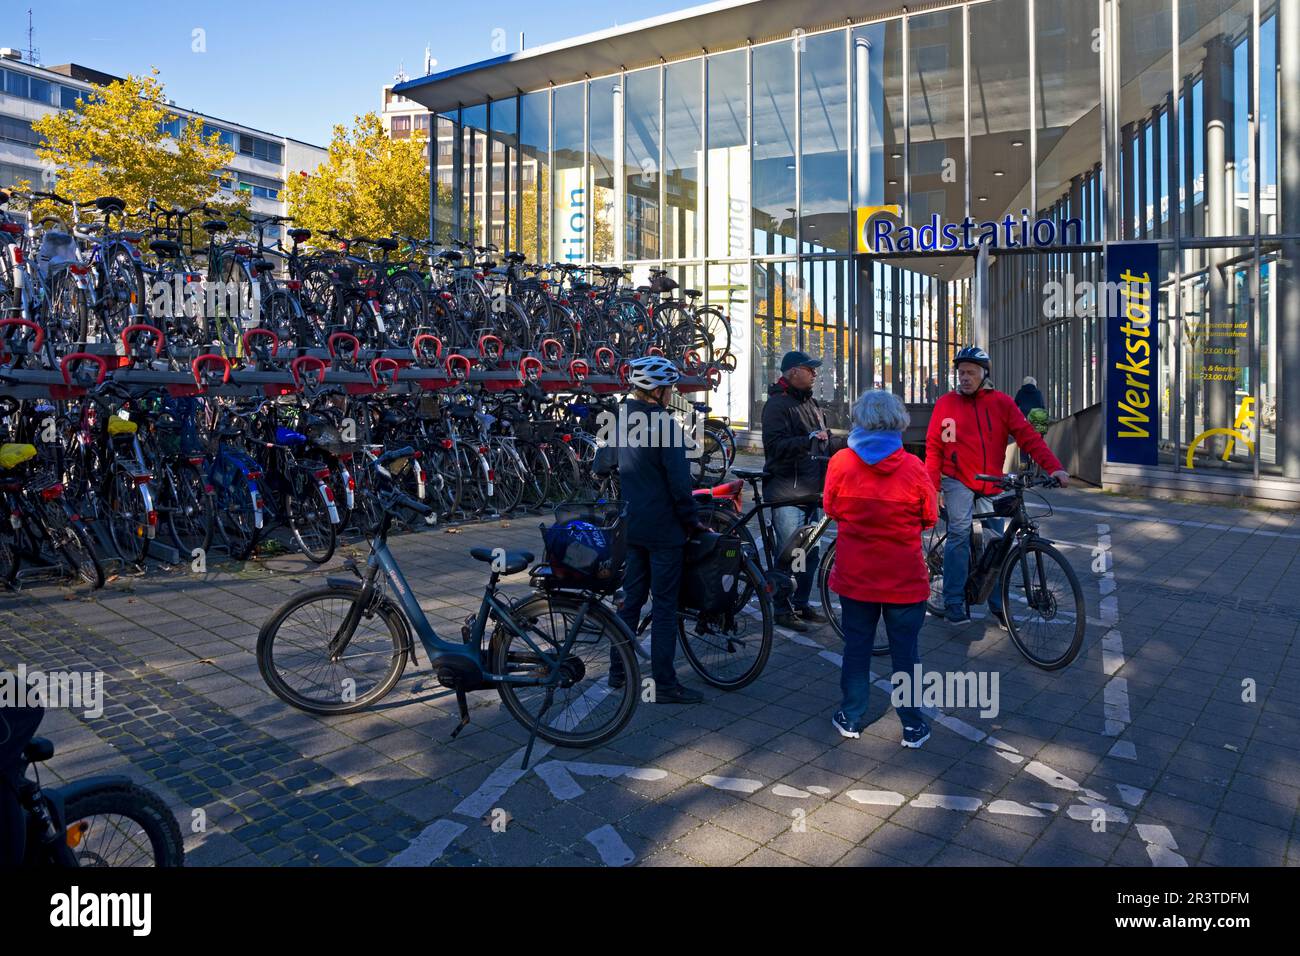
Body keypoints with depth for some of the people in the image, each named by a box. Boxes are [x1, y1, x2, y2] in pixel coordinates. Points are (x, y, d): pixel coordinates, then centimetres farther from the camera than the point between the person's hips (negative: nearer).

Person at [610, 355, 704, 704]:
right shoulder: (664, 424, -17)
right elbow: (678, 481, -18)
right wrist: (692, 520, -6)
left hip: (631, 526, 8)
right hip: (662, 528, -7)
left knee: (631, 597, 17)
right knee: (664, 604, 0)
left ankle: (618, 671, 24)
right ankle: (664, 683, 6)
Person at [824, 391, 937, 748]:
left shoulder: (840, 462, -11)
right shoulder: (912, 467, -12)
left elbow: (831, 509, 3)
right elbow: (929, 518, -1)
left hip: (855, 575, 1)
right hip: (905, 578, -1)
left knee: (856, 646, 15)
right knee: (905, 651, 12)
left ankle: (851, 718, 26)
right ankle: (912, 726, 22)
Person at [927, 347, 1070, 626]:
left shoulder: (1001, 402, 0)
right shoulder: (945, 403, -2)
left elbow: (1028, 436, -7)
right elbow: (934, 448, 0)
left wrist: (1054, 467, -19)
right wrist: (933, 485, -7)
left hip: (991, 485, 2)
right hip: (958, 481, -2)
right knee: (960, 532, -20)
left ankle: (997, 605, 24)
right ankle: (954, 602, -12)